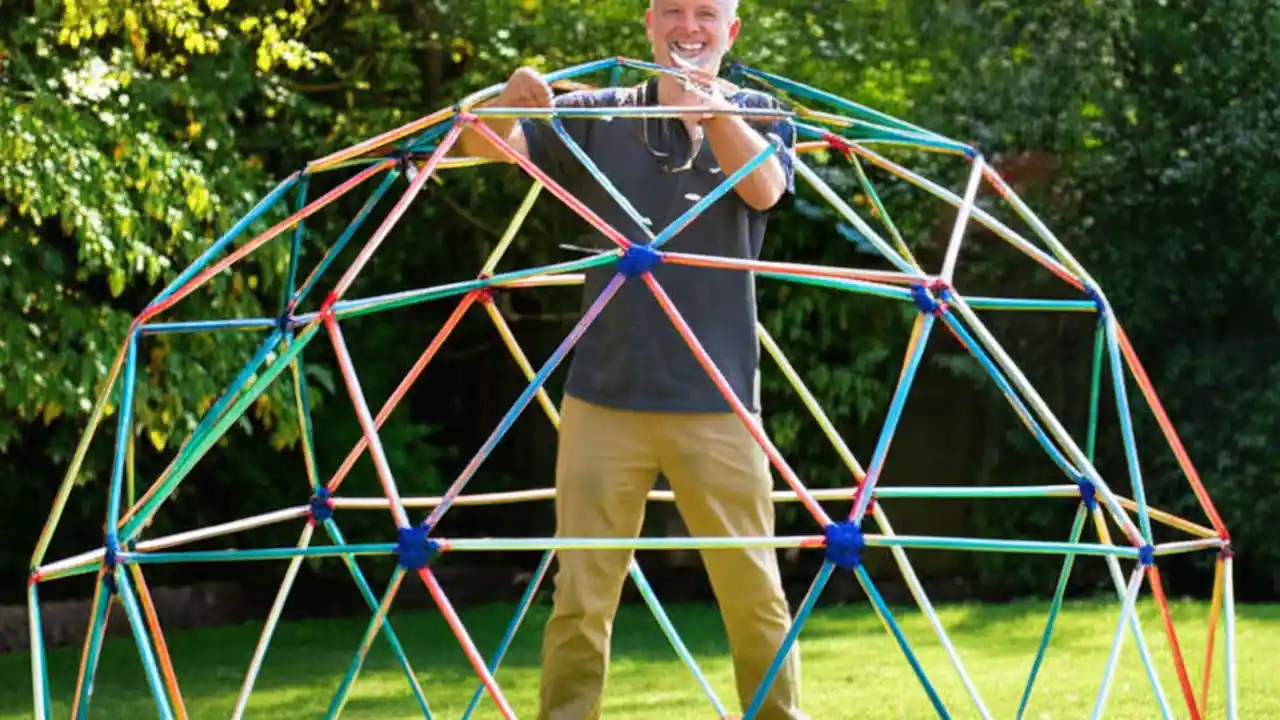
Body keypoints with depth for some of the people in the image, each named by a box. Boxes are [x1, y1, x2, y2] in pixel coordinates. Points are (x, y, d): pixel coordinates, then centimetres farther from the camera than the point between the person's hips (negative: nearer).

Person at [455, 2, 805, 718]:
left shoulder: (758, 115, 7)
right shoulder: (597, 117, 8)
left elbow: (765, 187, -14)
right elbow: (483, 143, 0)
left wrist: (710, 108, -31)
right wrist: (510, 99, -23)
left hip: (716, 399, -1)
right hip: (604, 396, 1)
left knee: (754, 591, 2)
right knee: (582, 596, 1)